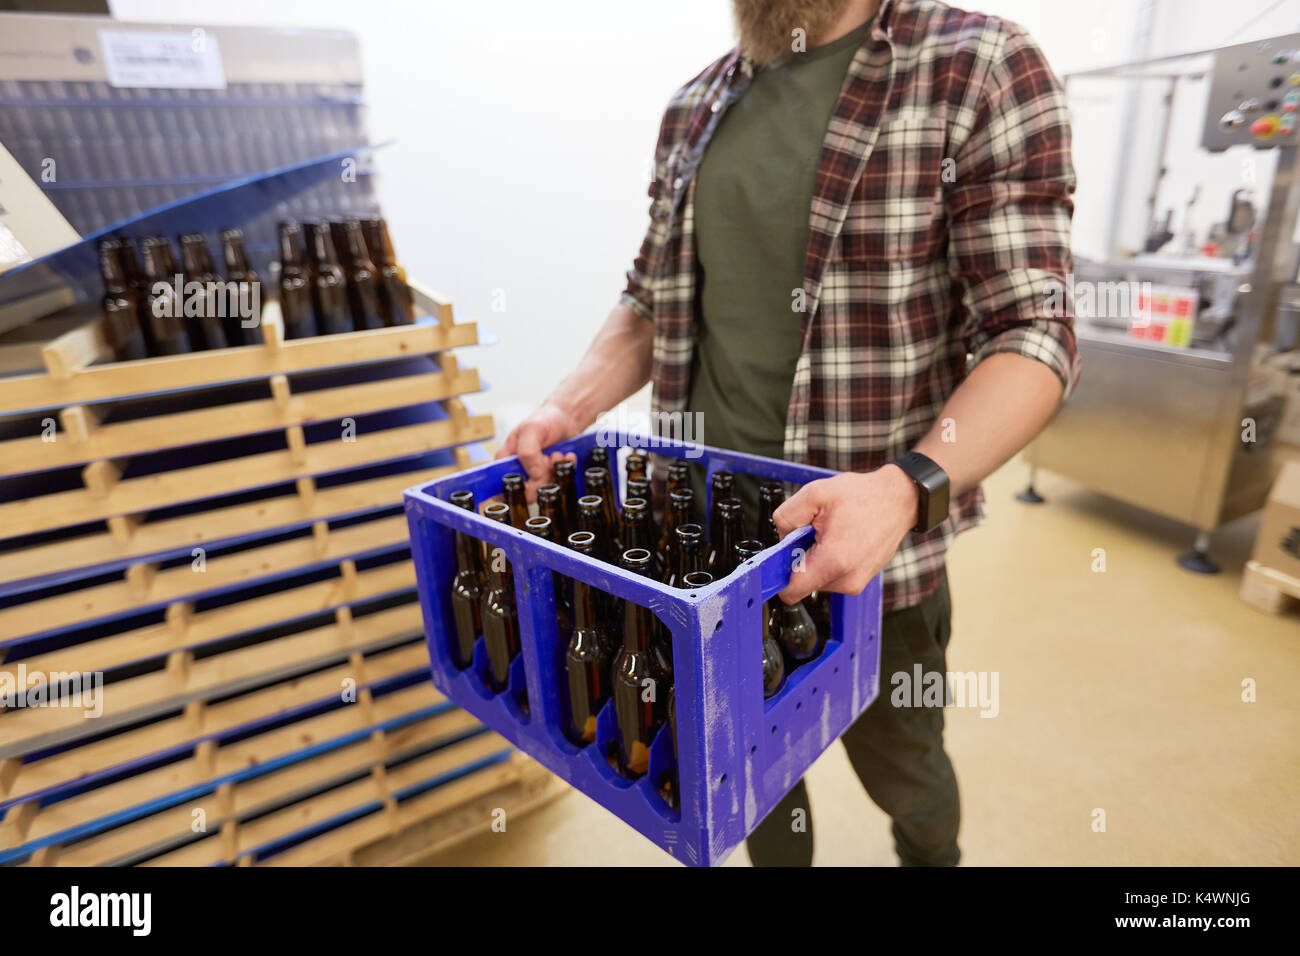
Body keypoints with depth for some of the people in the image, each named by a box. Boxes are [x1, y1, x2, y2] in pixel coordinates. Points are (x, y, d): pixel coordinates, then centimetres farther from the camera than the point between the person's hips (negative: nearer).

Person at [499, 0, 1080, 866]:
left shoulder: (980, 70, -8)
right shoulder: (695, 109, 8)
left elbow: (1033, 334, -14)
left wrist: (908, 486, -32)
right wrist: (568, 411, -4)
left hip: (871, 540, -3)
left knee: (898, 762, 23)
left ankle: (933, 856, 59)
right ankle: (779, 859, 56)